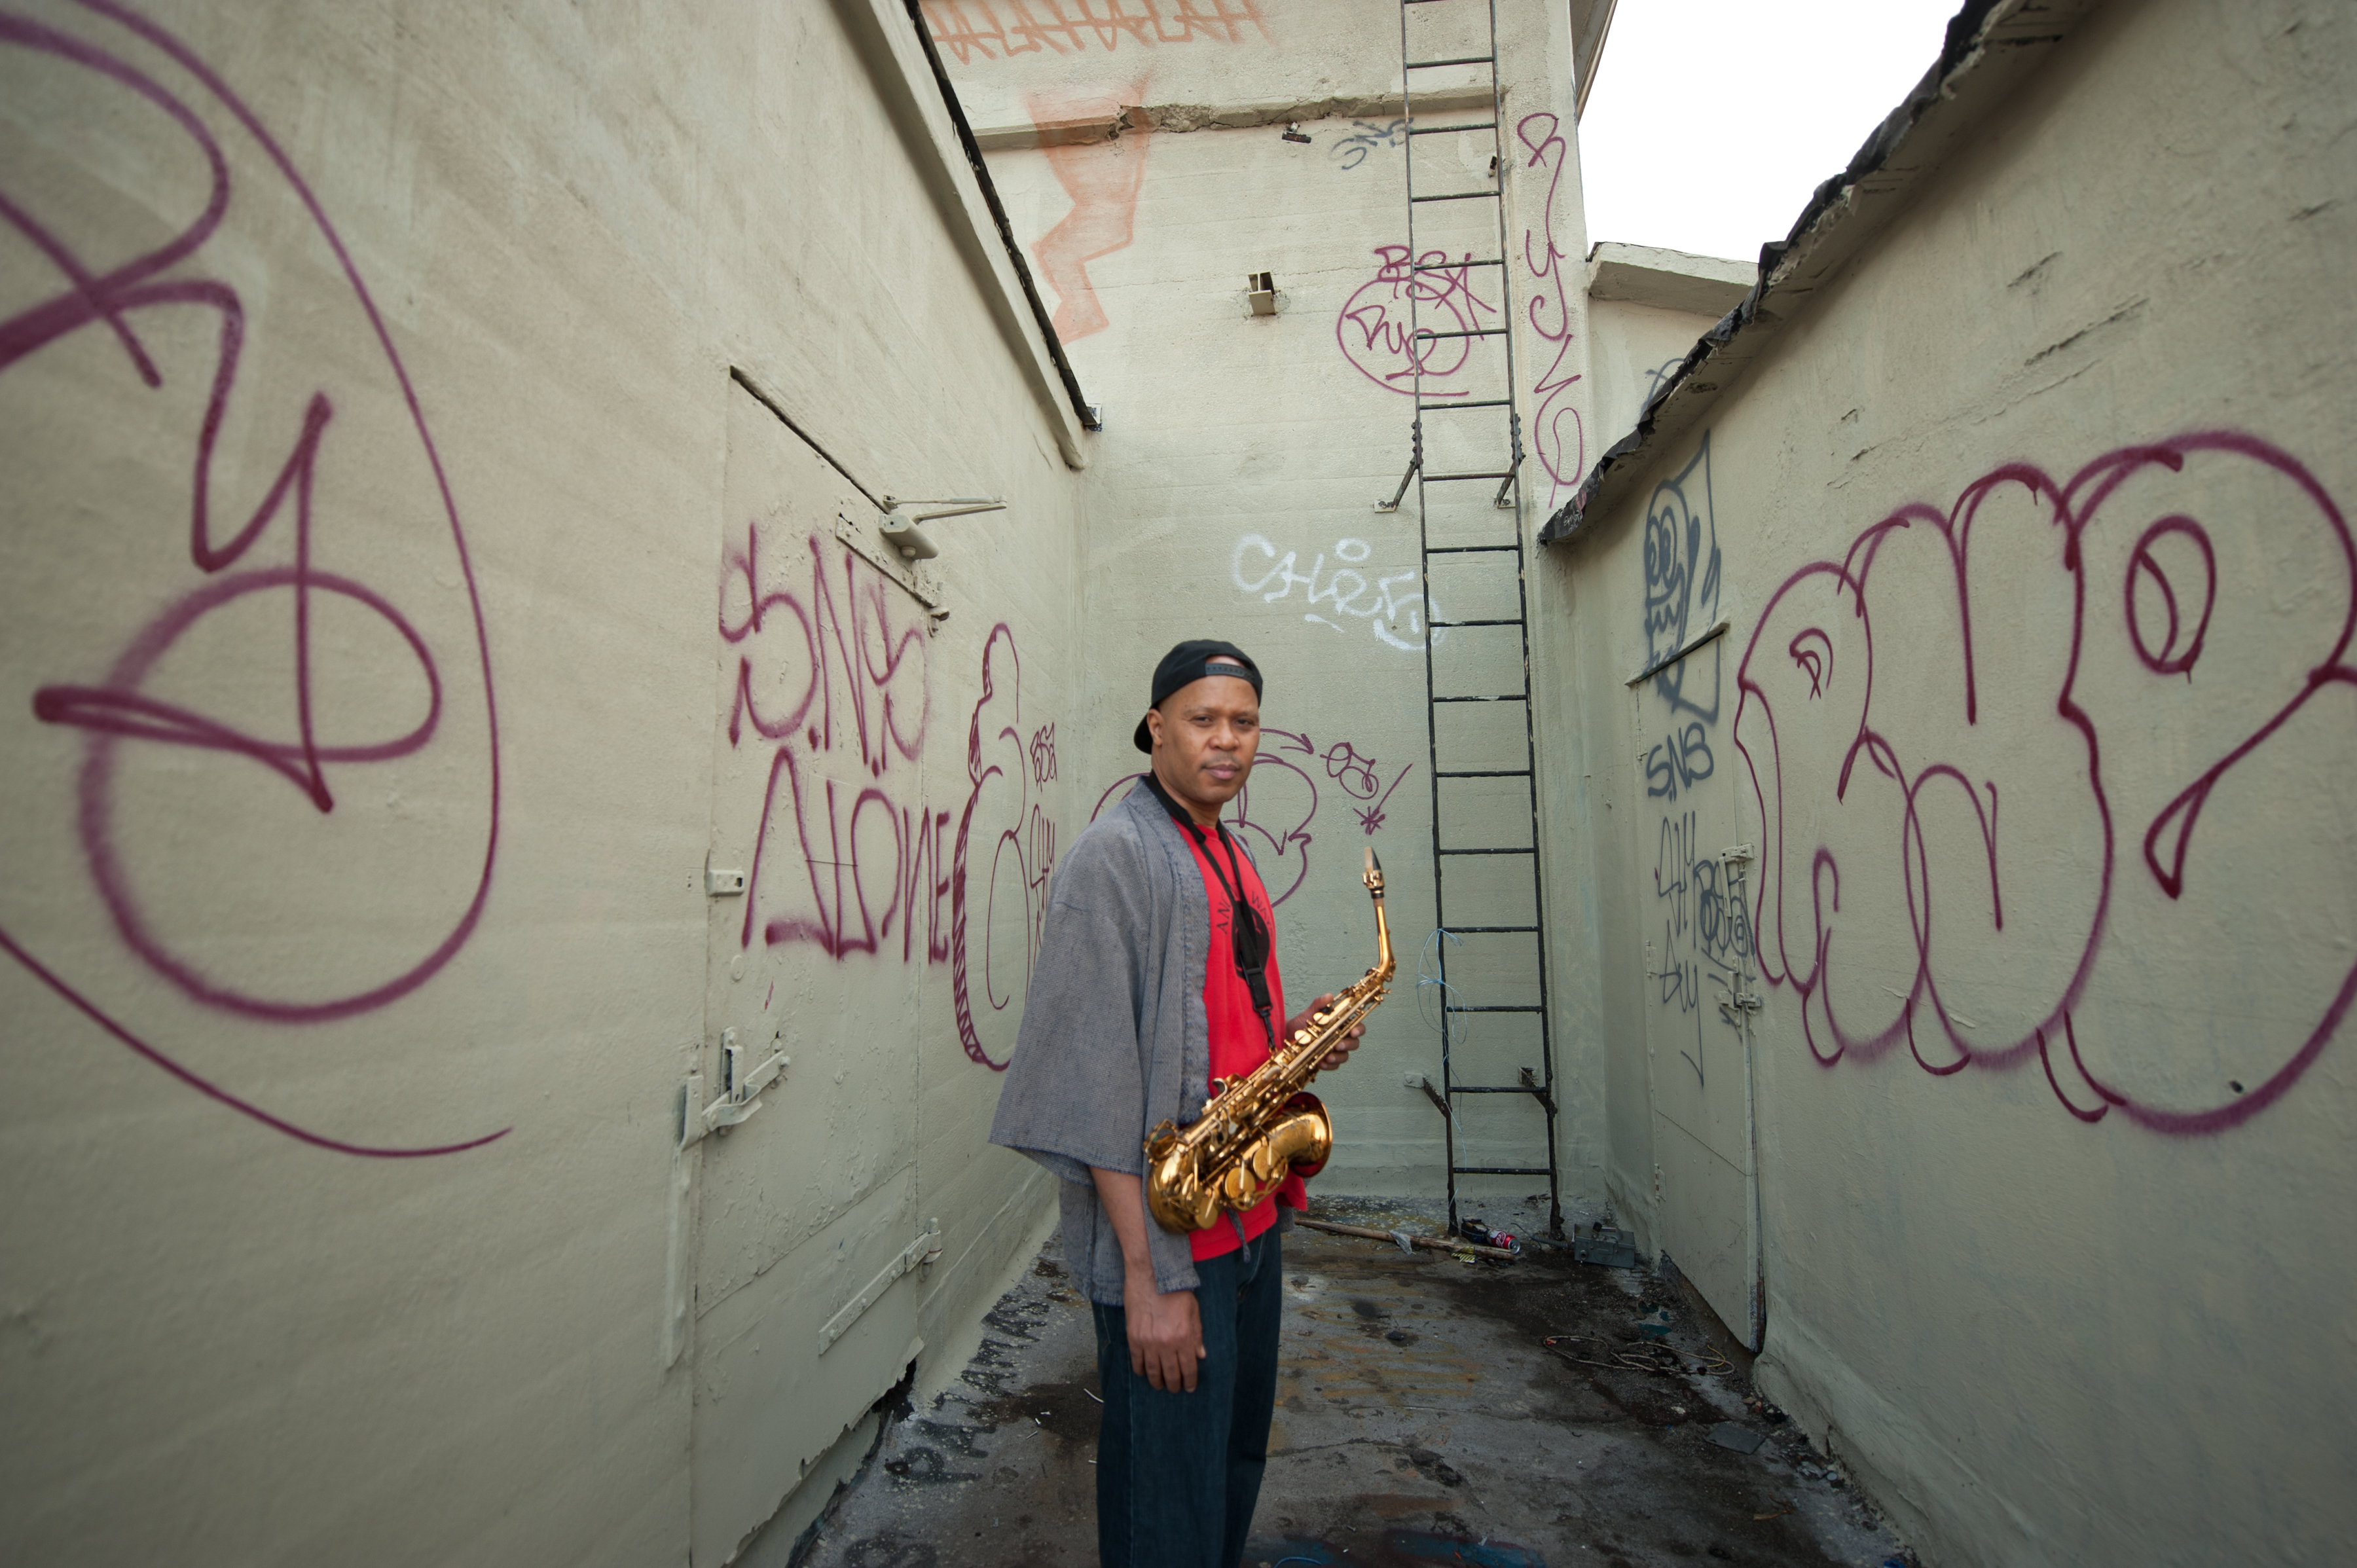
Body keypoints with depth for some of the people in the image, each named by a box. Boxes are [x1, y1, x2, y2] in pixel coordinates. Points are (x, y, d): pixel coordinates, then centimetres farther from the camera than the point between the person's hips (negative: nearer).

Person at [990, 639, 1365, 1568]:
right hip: (1167, 1240, -8)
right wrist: (1148, 1280, -21)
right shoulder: (1115, 855, -15)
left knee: (1238, 1464, 24)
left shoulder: (1234, 858, 12)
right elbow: (1096, 1078, -20)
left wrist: (1298, 1039, -1)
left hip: (1250, 1219, 9)